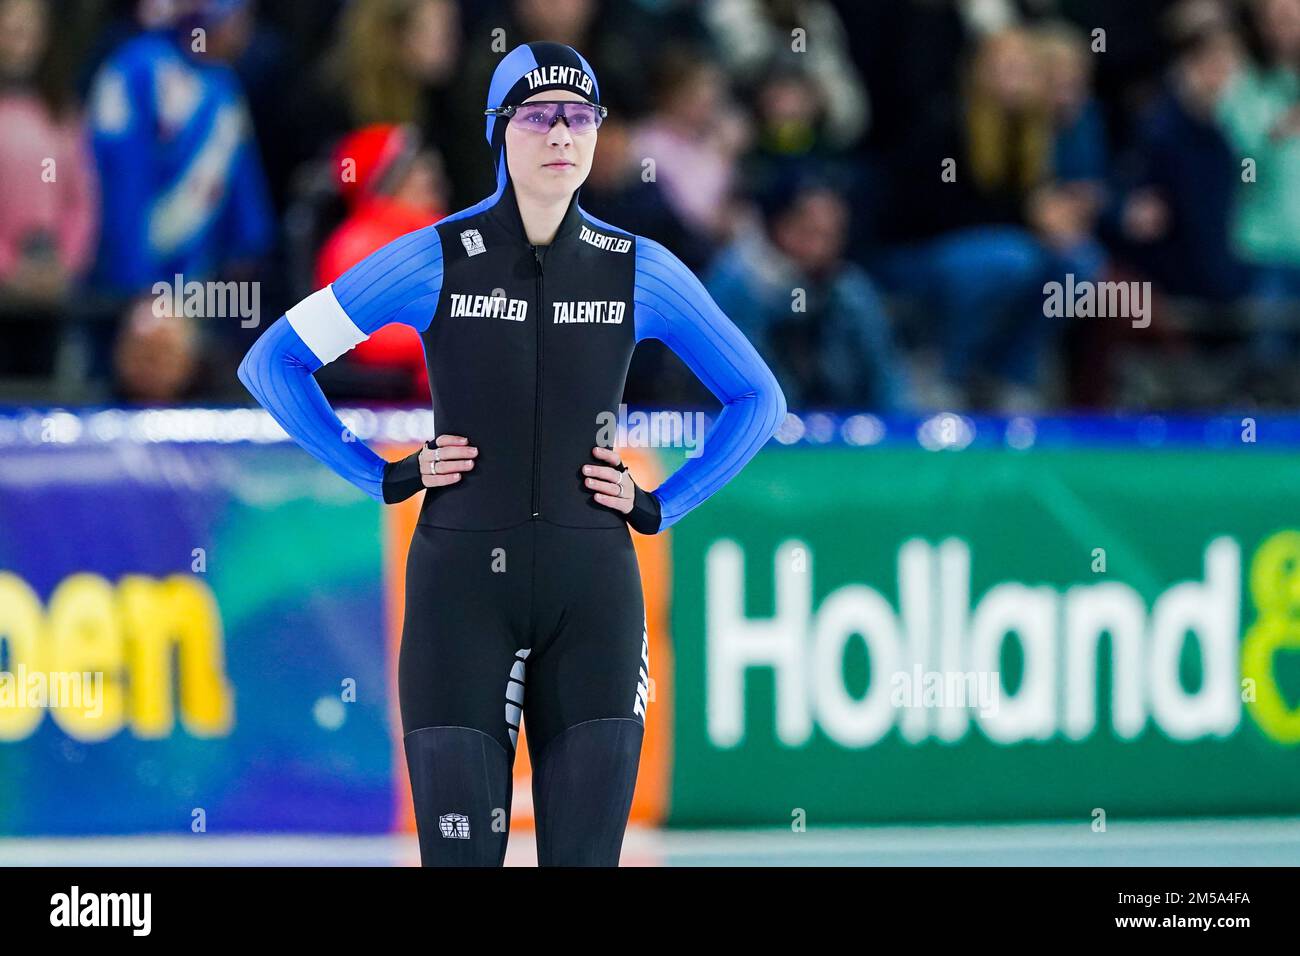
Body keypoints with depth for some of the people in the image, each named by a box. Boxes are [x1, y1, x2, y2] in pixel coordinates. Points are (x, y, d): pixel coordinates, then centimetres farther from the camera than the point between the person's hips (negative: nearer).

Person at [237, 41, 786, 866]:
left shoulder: (640, 272, 3)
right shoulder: (434, 262, -3)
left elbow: (757, 401, 15)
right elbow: (274, 363, 5)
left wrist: (662, 506, 5)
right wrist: (383, 477, -1)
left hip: (591, 588, 2)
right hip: (463, 581, -2)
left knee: (585, 853, -1)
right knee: (461, 855, -4)